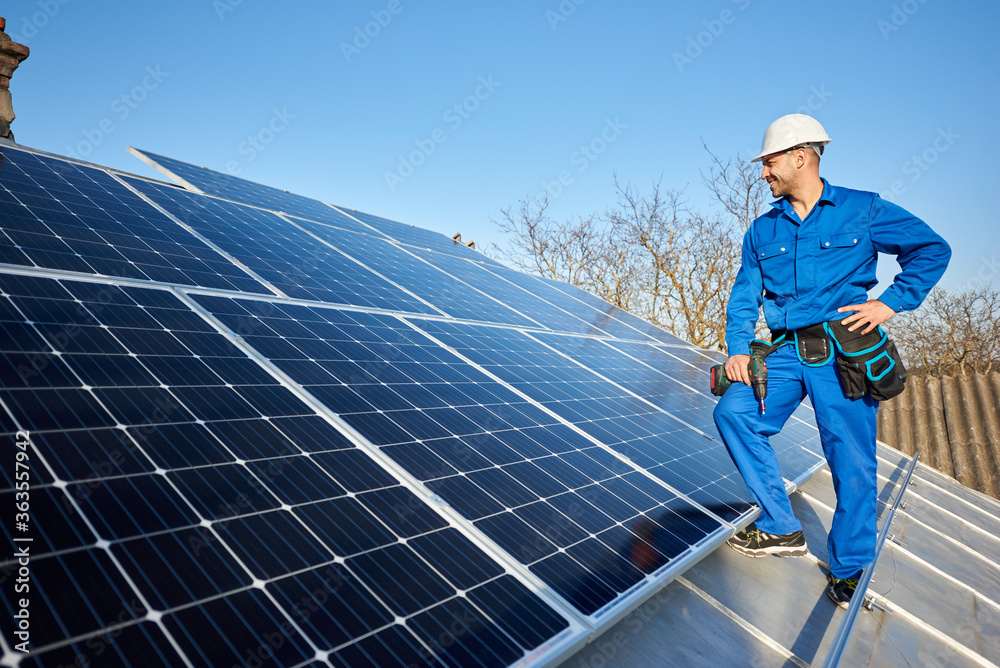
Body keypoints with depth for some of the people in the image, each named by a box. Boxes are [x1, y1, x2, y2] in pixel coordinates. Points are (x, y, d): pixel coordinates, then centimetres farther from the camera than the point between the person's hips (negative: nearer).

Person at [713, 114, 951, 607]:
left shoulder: (862, 210, 4)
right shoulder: (763, 230, 14)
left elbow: (932, 250, 8)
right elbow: (744, 296, 11)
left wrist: (892, 302, -5)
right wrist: (738, 348, -3)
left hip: (844, 354, -3)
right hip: (788, 353, 4)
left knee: (852, 464, 0)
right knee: (733, 412, -19)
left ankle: (849, 568, 21)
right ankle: (781, 528, -5)